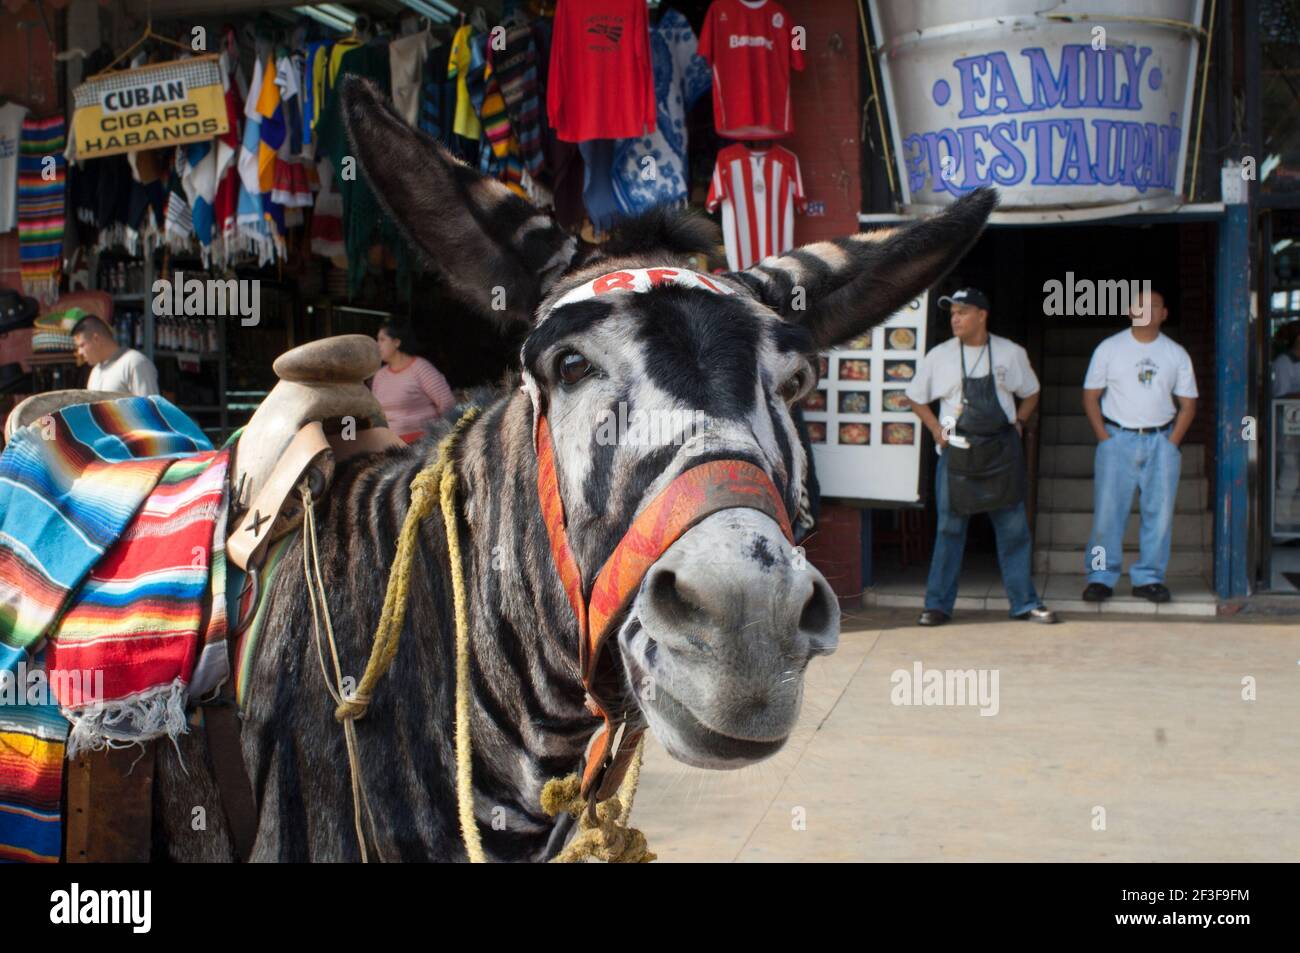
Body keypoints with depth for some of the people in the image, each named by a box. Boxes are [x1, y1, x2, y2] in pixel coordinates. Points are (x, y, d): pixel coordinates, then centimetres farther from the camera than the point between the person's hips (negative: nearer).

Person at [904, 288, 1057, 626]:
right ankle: (938, 604, 8)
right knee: (950, 528, 1)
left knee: (1014, 528, 4)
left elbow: (1031, 394, 19)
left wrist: (1018, 423, 4)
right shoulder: (939, 357, 2)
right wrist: (936, 429, 2)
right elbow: (915, 397, 13)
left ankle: (1025, 602, 13)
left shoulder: (1011, 353, 4)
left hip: (1002, 450, 1)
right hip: (957, 450, -1)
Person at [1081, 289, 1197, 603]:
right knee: (1107, 510, -7)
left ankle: (1149, 577, 10)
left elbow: (1188, 403, 11)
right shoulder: (1109, 348, 4)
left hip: (1161, 439, 2)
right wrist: (1104, 437, -7)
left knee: (1160, 512, 1)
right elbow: (1091, 396, 4)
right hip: (1117, 438, -2)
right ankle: (1101, 577, 1)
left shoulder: (1176, 354, 9)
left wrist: (1172, 443, -1)